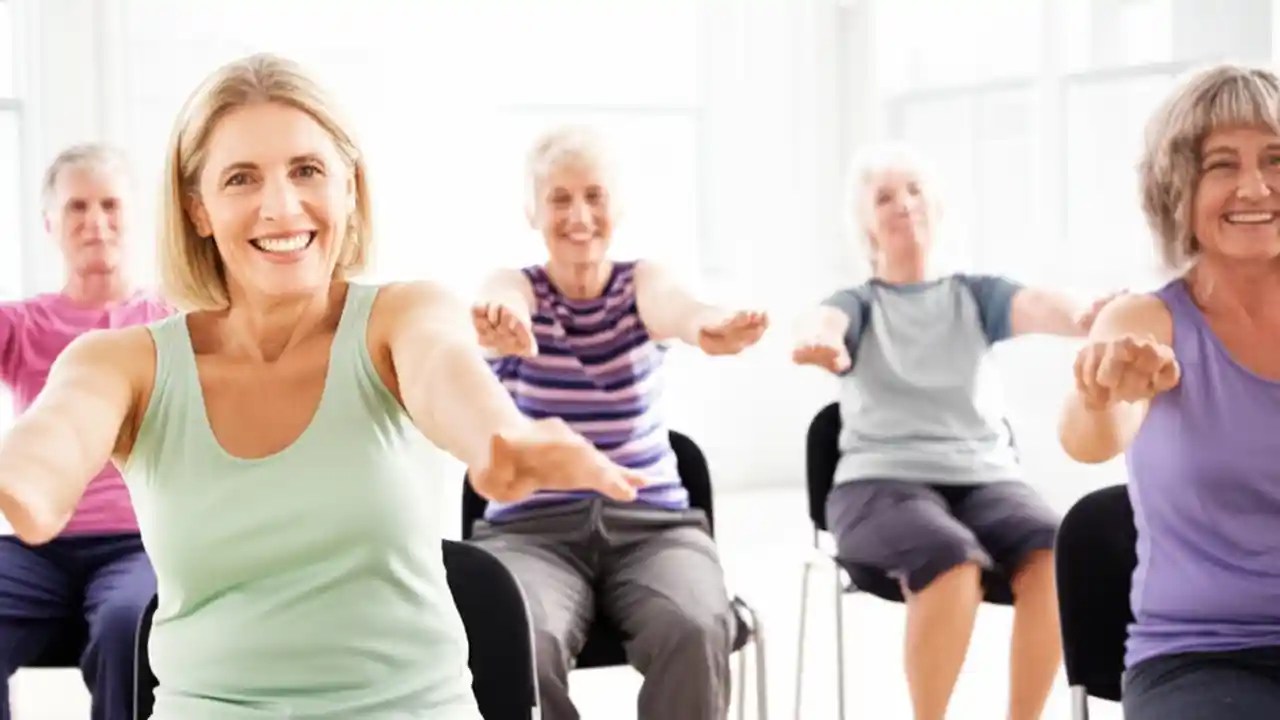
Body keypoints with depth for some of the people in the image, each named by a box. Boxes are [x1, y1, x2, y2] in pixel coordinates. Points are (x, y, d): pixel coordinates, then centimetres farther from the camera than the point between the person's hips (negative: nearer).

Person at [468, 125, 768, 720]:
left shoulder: (641, 281, 3)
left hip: (653, 525, 1)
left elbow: (670, 304, -24)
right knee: (523, 644, -31)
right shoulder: (517, 287, 1)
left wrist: (706, 323, -50)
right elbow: (505, 305, -26)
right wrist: (499, 323, -54)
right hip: (531, 529, -1)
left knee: (695, 630, -29)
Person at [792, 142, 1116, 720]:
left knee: (1055, 554, -29)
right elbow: (823, 320, -14)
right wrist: (816, 341, -41)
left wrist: (1081, 318, -32)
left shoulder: (974, 296, 16)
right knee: (949, 559, -35)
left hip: (983, 475, 2)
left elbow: (1032, 307, -7)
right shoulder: (859, 304, 11)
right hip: (881, 480, -2)